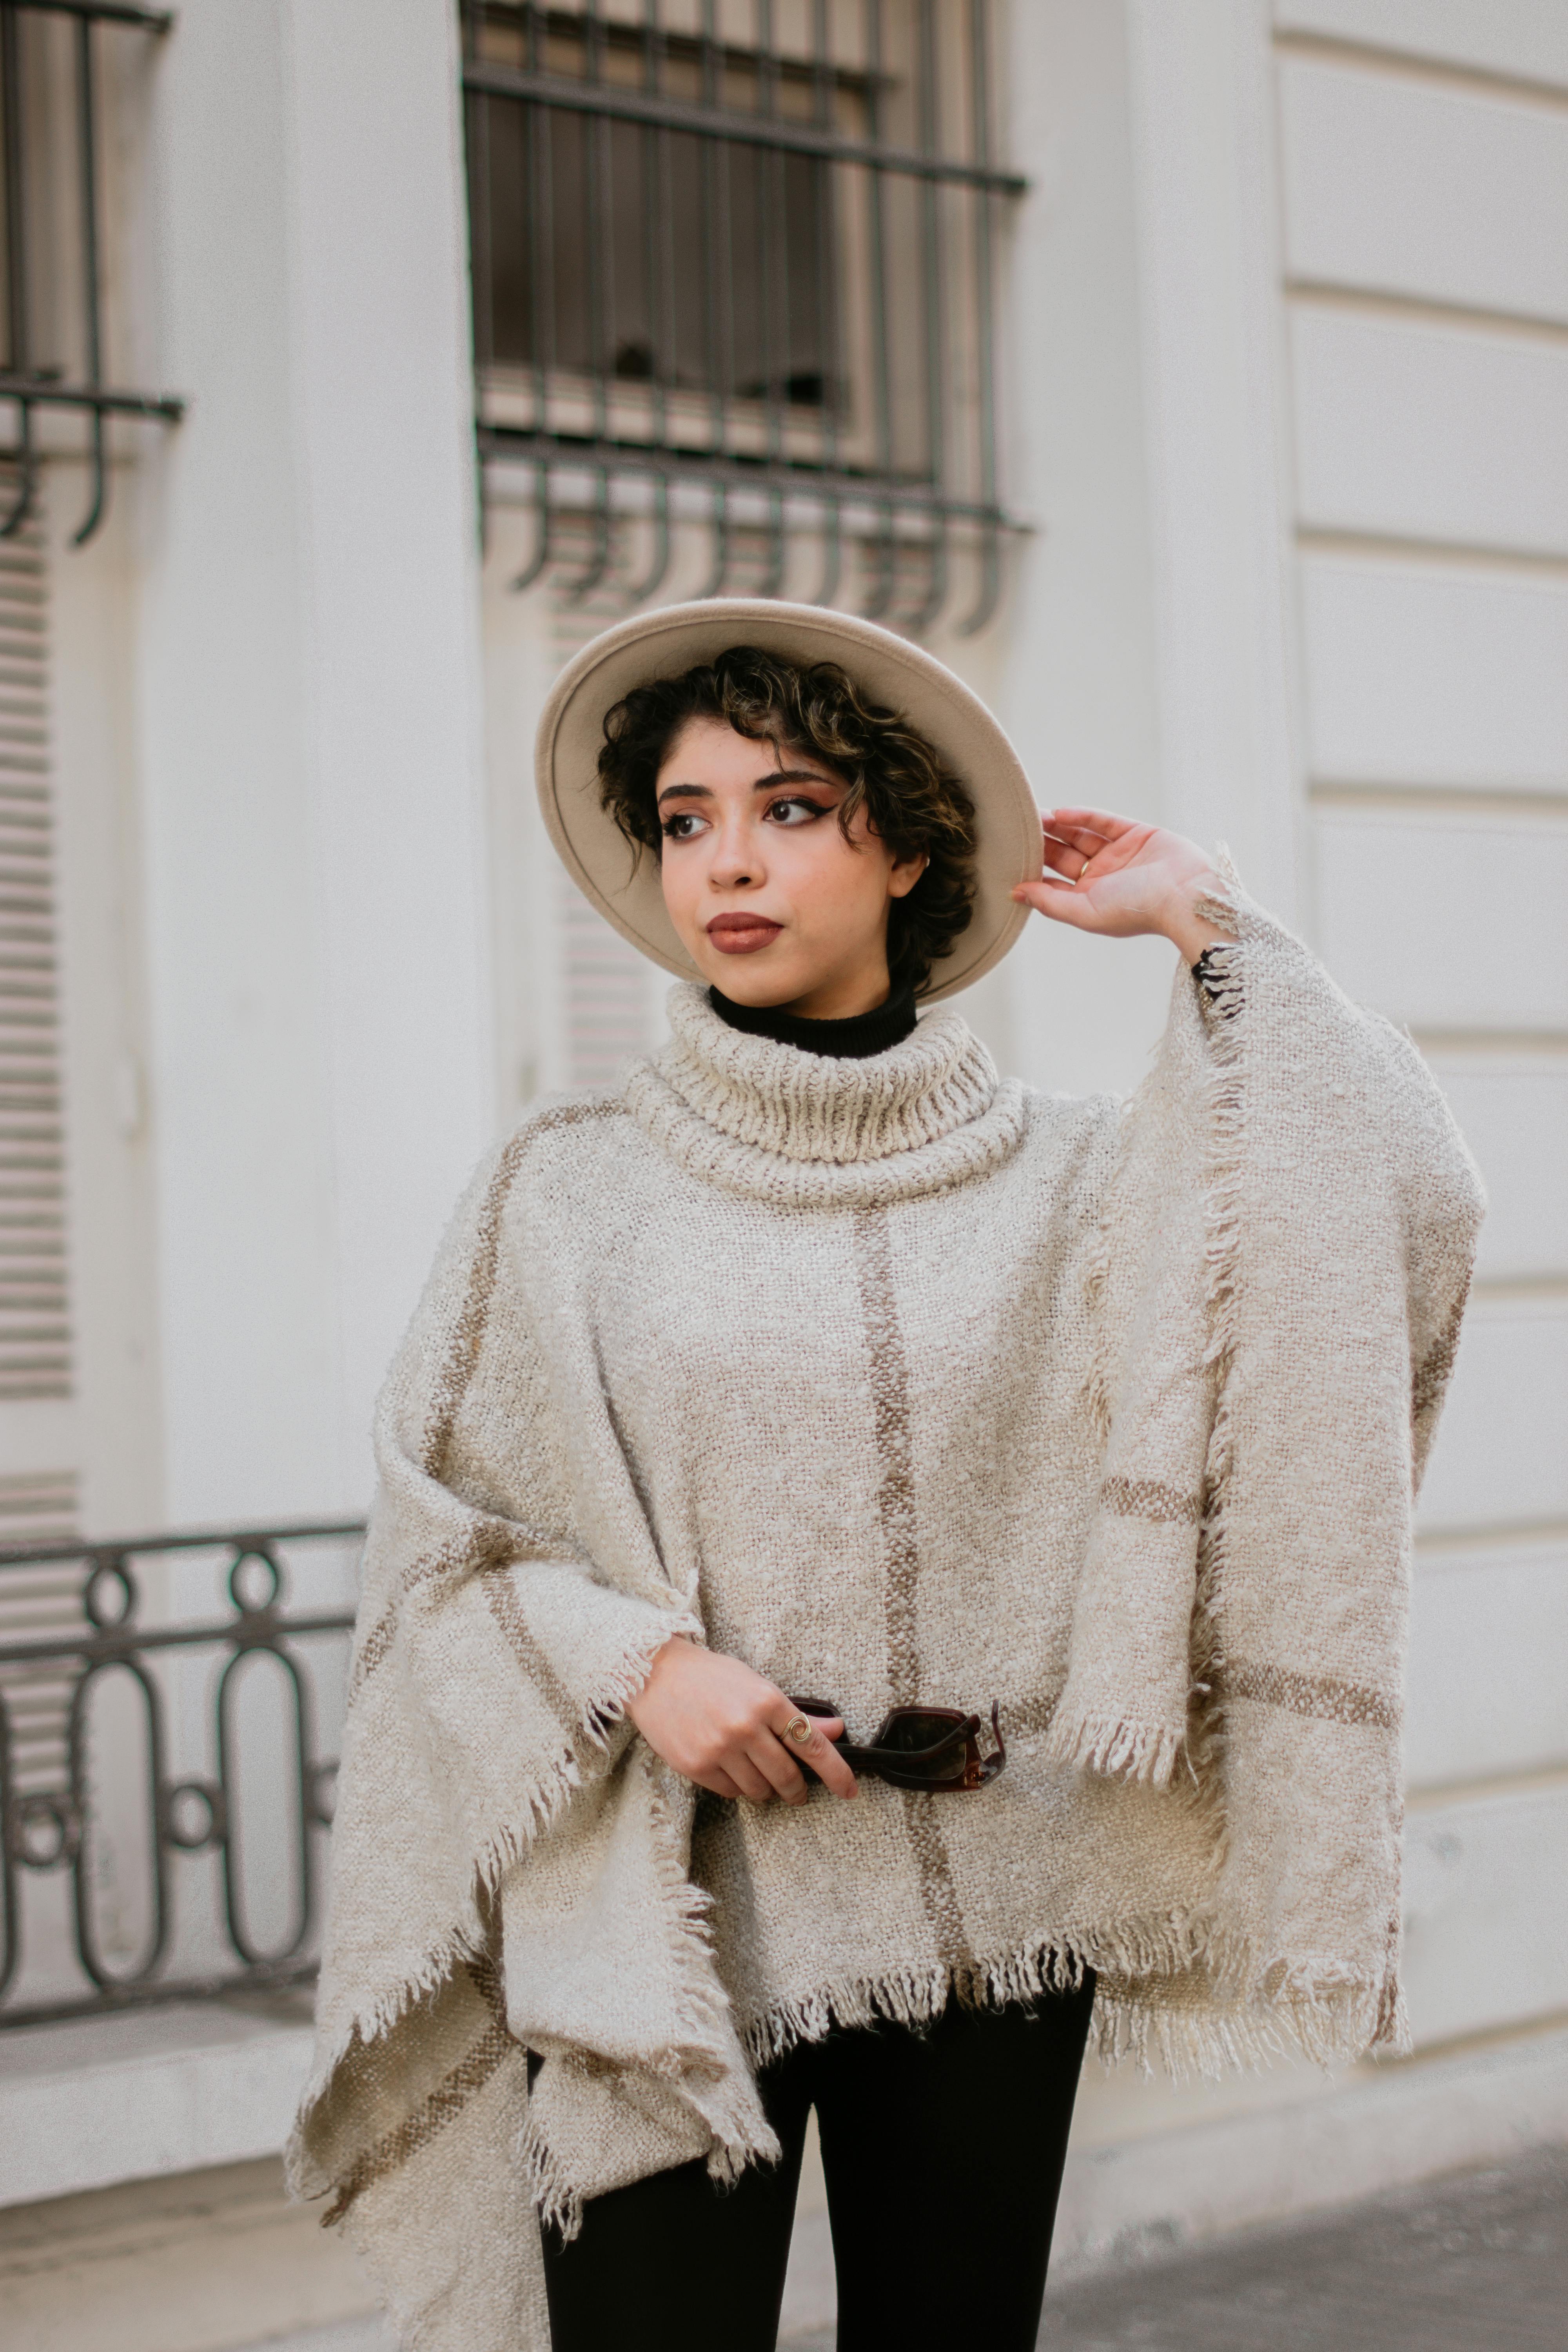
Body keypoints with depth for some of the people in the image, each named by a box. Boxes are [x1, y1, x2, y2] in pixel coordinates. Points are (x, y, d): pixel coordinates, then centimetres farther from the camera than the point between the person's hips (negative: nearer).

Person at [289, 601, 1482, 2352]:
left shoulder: (1055, 1181, 3)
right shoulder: (572, 1185, 0)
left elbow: (1394, 1196, -8)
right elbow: (438, 1530, 0)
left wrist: (1203, 924, -2)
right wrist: (635, 1663, -17)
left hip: (995, 1914, 2)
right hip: (675, 1906, -2)